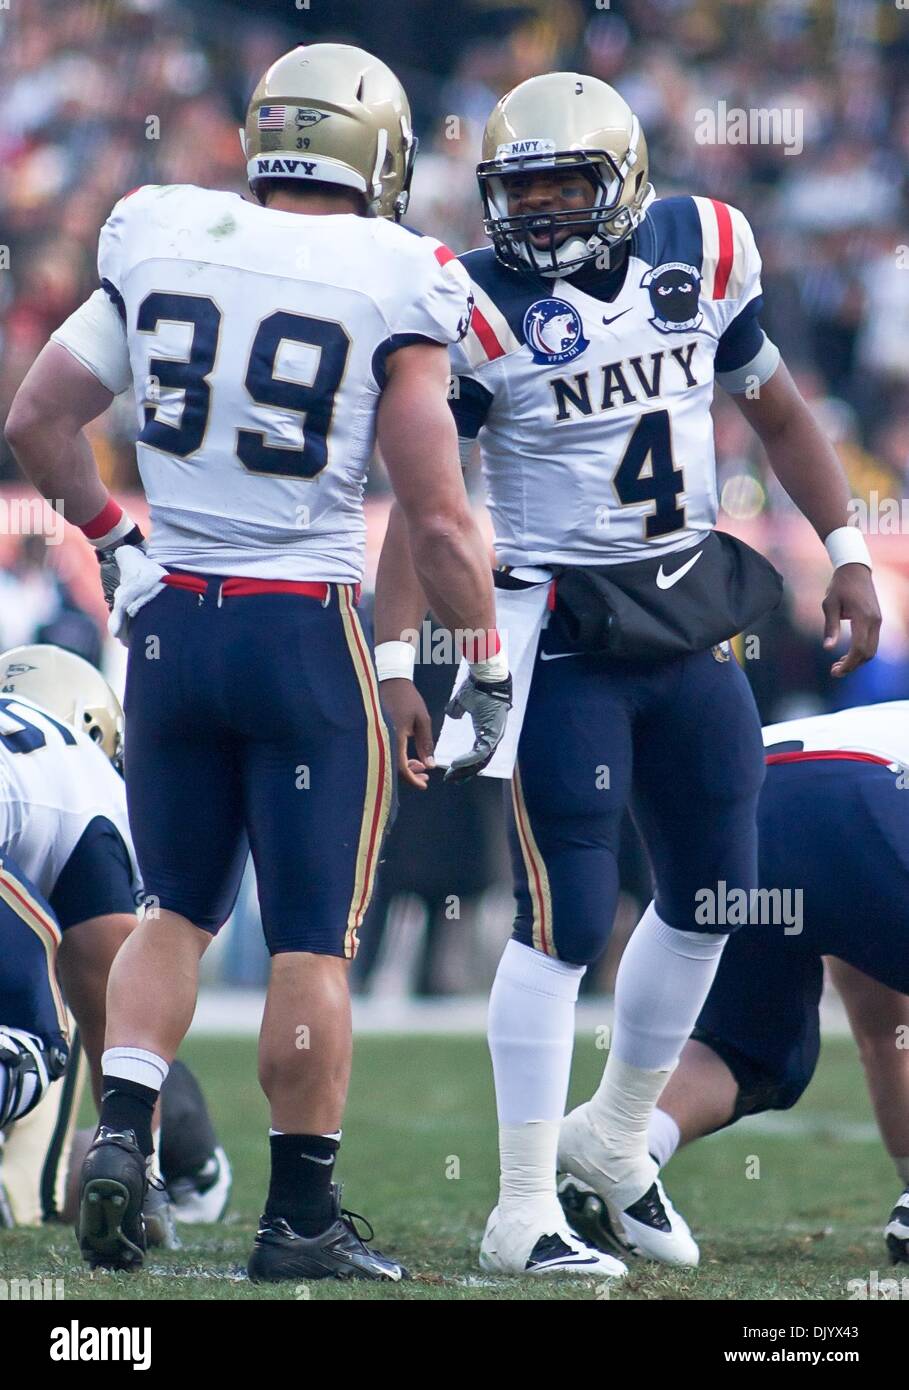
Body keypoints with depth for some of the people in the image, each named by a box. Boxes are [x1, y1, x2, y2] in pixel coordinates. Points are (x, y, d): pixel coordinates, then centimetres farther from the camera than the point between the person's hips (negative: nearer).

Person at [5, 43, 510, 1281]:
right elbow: (438, 520, -10)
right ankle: (301, 1216, 9)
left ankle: (121, 1134, 1)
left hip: (171, 622, 4)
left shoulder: (158, 246, 2)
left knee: (179, 907, 19)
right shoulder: (392, 286, -9)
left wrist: (111, 536, 24)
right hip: (307, 633, -4)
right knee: (312, 939, 5)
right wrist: (487, 668, 2)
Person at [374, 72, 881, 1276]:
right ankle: (524, 1210, -2)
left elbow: (776, 413, 14)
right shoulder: (484, 312, -10)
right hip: (562, 636, -6)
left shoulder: (699, 252, 2)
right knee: (567, 917, -8)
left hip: (690, 628, 6)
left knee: (712, 894, 13)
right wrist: (398, 660, -18)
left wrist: (847, 553, 7)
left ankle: (613, 1133, 32)